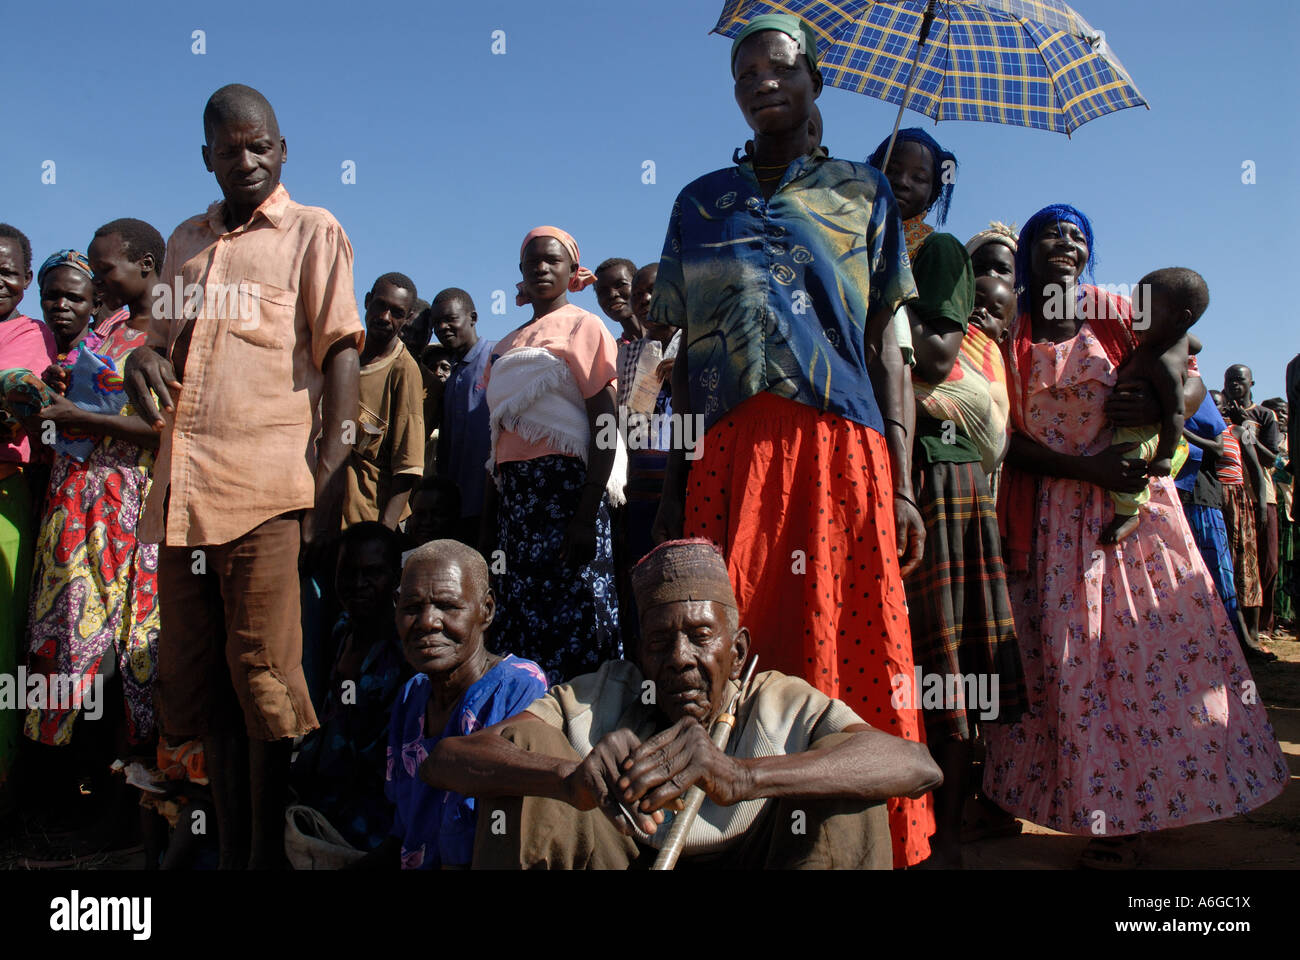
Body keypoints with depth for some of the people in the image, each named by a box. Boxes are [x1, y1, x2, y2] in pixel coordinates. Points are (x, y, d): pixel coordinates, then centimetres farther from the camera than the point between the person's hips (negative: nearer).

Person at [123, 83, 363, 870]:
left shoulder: (313, 231, 7)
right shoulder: (187, 242, 23)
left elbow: (341, 355, -3)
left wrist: (330, 479, -13)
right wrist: (144, 361, 6)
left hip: (268, 489, -6)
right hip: (184, 493, 6)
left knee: (263, 680, -4)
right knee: (201, 685, 8)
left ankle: (269, 855, 8)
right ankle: (231, 852, 19)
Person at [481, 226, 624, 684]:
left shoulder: (584, 327, 3)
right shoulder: (507, 346, 21)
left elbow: (606, 424, -8)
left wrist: (588, 513, -18)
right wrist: (488, 524, 14)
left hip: (566, 486, -6)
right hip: (513, 492, 6)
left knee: (569, 611, -9)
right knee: (518, 618, 4)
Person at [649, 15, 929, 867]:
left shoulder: (862, 190, 15)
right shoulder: (700, 202, 18)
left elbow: (886, 343, 8)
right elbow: (688, 351, 15)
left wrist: (902, 485, -1)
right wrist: (674, 490, 8)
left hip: (840, 450, -1)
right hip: (728, 455, 1)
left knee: (848, 652, -3)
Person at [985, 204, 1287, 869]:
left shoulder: (1113, 311, 4)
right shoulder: (1009, 331, 1)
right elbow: (1009, 439, -3)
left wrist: (1160, 405, -16)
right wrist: (1089, 468, -16)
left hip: (1132, 497, 1)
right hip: (1050, 509, -1)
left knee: (1154, 641, -2)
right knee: (1066, 655, -2)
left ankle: (1123, 810, 9)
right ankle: (1107, 811, 14)